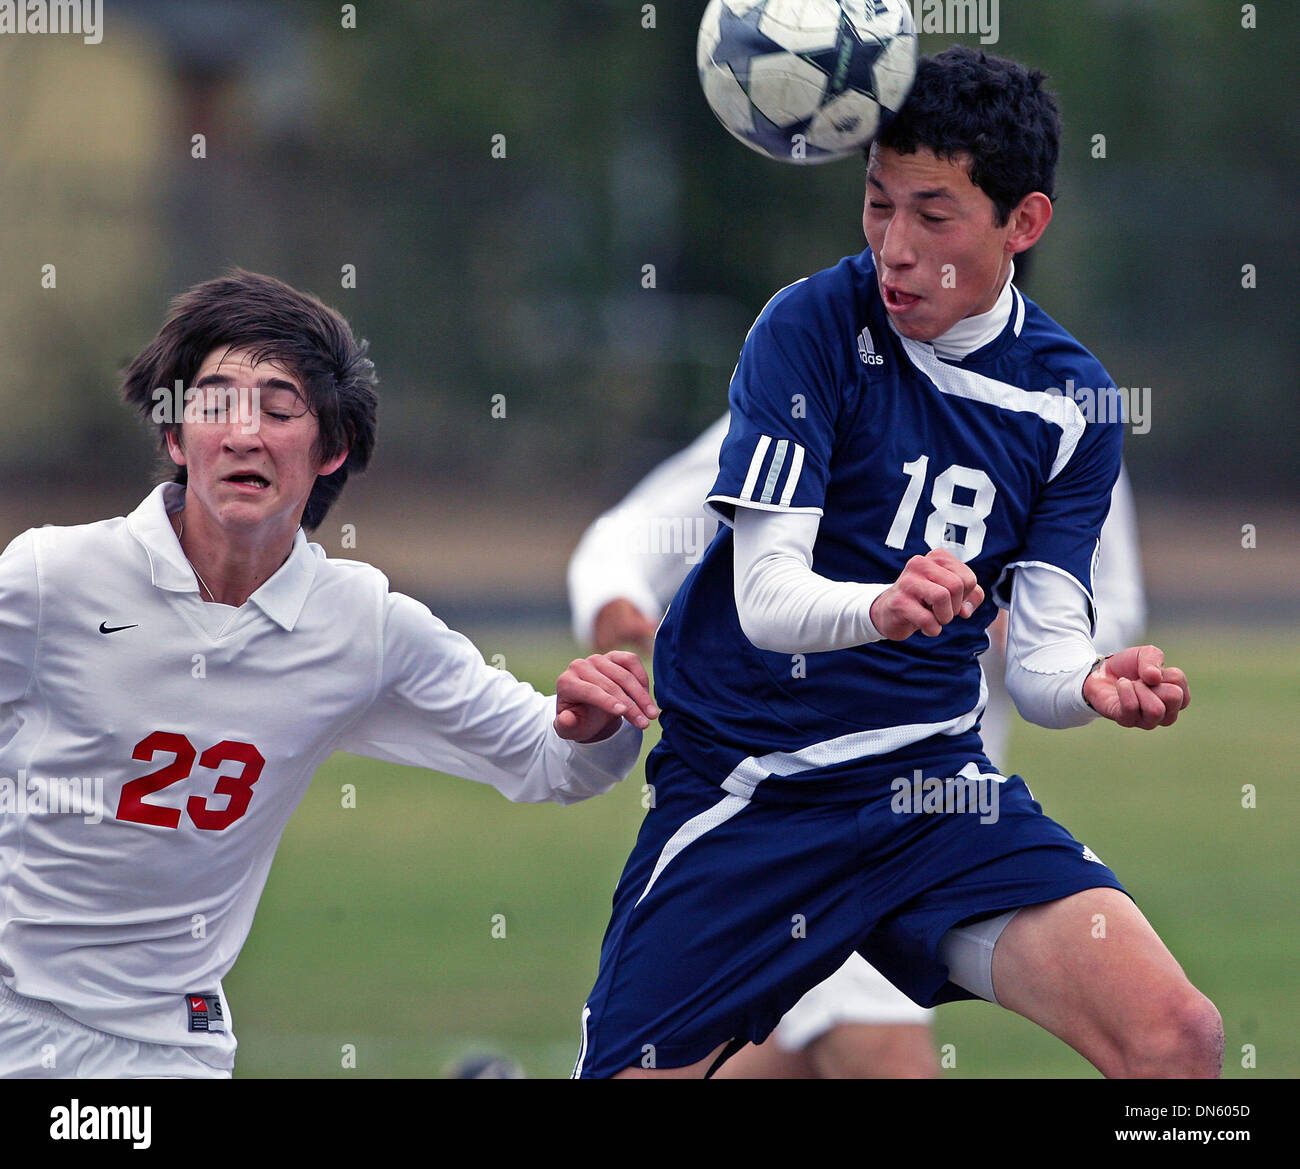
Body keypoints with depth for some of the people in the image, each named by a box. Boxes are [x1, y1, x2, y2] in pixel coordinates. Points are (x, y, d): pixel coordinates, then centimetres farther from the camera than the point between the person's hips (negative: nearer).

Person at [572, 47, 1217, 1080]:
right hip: (744, 791, -2)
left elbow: (1041, 653, -2)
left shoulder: (1070, 398, 3)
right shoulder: (813, 327, -9)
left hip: (933, 782, 2)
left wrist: (1092, 684, -25)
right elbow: (764, 597, -18)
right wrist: (882, 606, -39)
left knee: (1179, 1038, -18)